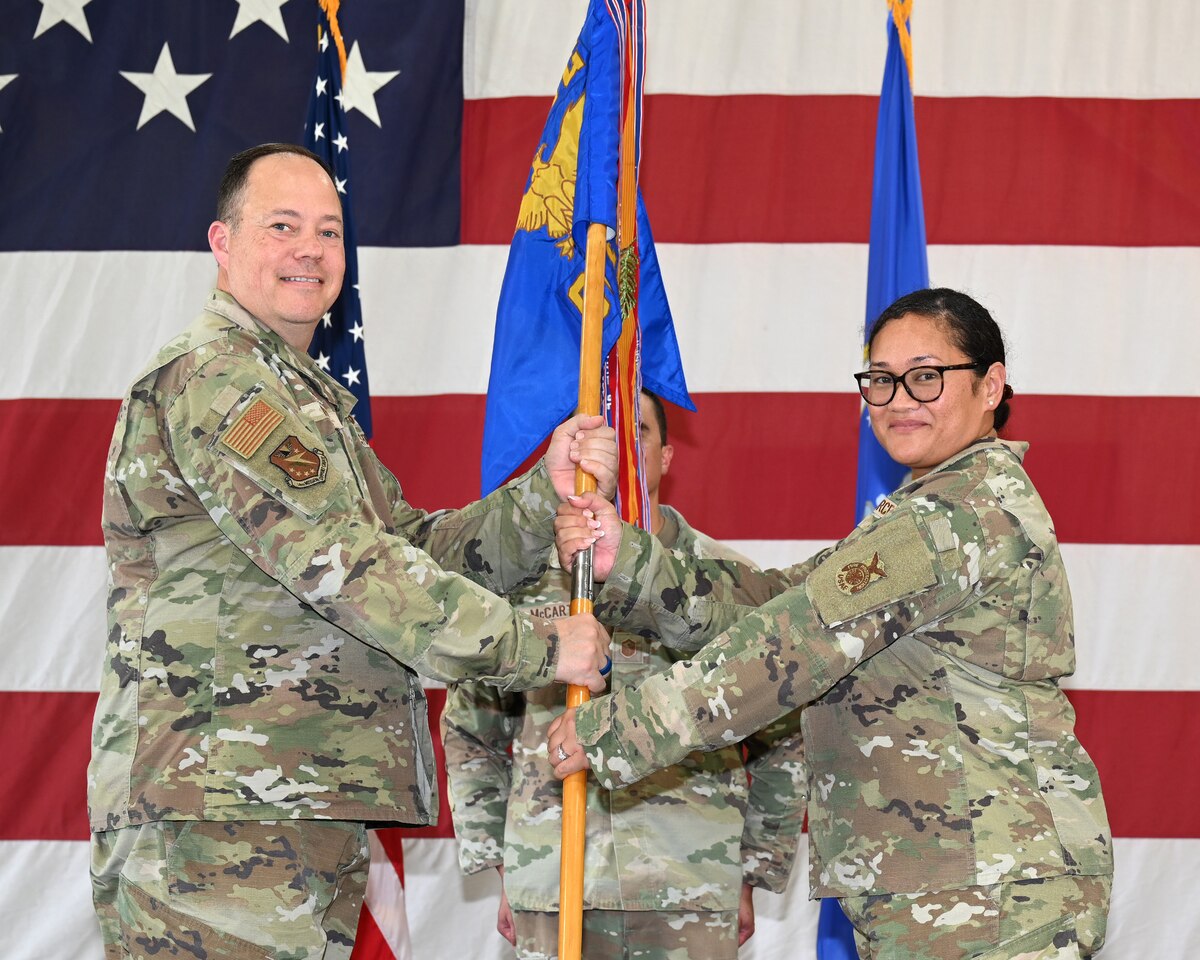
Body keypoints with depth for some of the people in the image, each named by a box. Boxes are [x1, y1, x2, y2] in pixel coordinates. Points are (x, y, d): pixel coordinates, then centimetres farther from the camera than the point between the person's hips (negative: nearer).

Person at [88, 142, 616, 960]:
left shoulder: (310, 400, 26)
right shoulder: (211, 378, -8)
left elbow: (420, 550, 18)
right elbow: (344, 565, -17)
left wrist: (547, 494, 1)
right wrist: (537, 648, -13)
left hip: (308, 816, 10)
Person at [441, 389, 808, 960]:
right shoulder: (523, 580, 7)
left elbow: (781, 742, 10)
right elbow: (469, 732, 15)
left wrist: (750, 878, 7)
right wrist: (501, 869, 11)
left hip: (692, 898, -1)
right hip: (549, 897, 1)